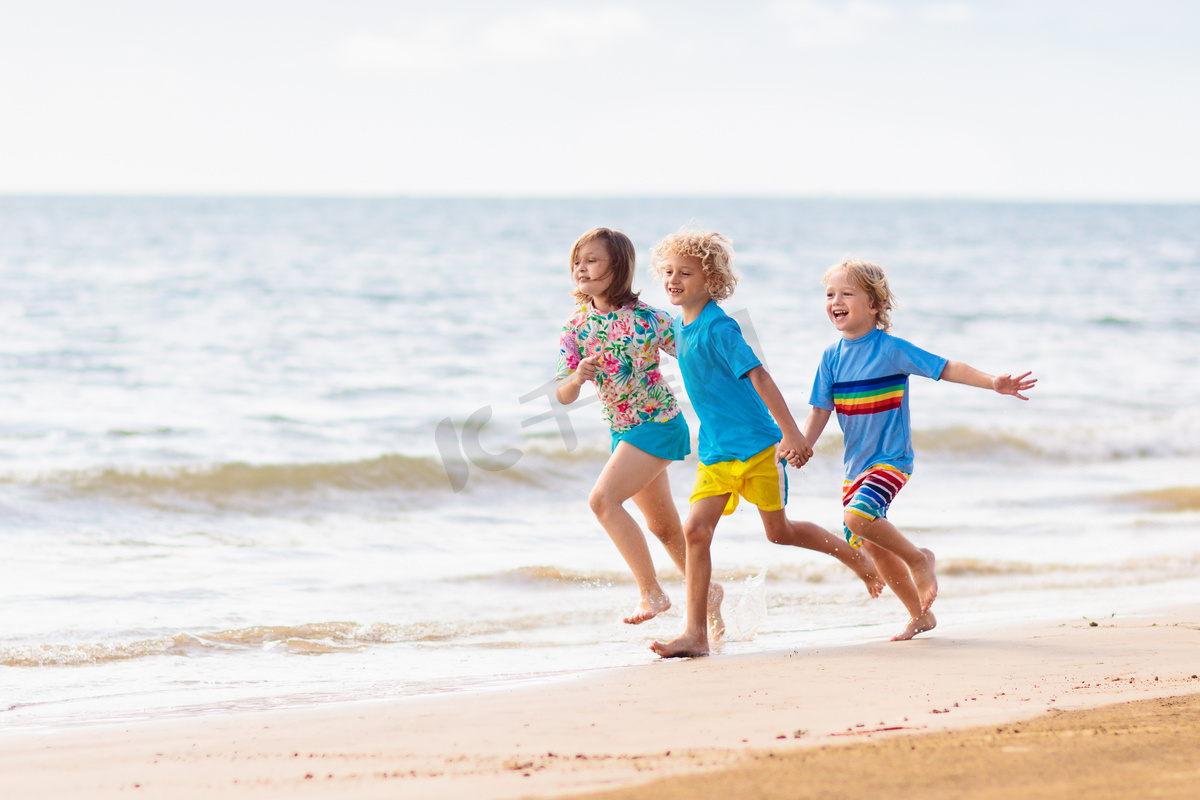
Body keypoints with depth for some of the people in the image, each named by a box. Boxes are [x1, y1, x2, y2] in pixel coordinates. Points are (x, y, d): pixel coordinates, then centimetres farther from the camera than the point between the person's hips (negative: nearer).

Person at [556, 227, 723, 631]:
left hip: (659, 423, -7)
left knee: (603, 498, -22)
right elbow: (563, 397, -6)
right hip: (622, 431, 7)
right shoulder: (576, 327, -3)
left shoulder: (645, 317, -17)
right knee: (662, 526, 17)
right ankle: (707, 591, 38)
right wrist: (577, 377, -29)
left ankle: (652, 592, -15)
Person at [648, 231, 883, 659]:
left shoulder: (719, 328, -17)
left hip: (756, 444, -7)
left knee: (779, 532, 3)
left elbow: (759, 377, -22)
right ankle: (695, 634, -6)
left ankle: (854, 554, 30)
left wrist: (791, 434, -27)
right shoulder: (681, 326, 8)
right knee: (695, 530, -7)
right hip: (716, 452, 7)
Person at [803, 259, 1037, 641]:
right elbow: (820, 411, 6)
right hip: (856, 465, 6)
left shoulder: (891, 349, -11)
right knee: (871, 545, 8)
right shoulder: (832, 357, 3)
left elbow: (946, 368, -11)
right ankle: (920, 616, 25)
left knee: (858, 516, -29)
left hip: (892, 459, -6)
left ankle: (918, 558, -5)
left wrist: (994, 383, -21)